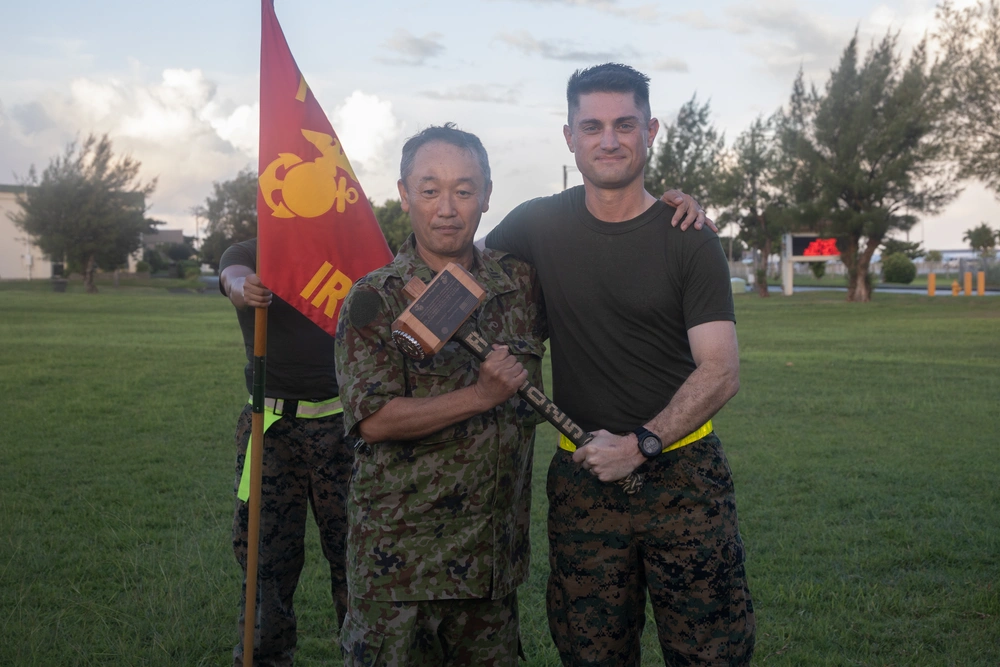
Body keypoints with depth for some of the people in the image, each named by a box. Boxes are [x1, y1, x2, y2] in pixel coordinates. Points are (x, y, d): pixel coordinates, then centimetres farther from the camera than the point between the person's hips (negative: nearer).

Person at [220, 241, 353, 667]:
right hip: (270, 424, 0)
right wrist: (245, 288, -43)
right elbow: (234, 279, -19)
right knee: (265, 551, 4)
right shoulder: (248, 255, 4)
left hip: (337, 420, 0)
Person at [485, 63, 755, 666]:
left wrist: (640, 444, -19)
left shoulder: (690, 241, -4)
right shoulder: (537, 225, 4)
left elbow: (721, 372, -9)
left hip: (684, 474, -2)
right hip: (582, 478, 2)